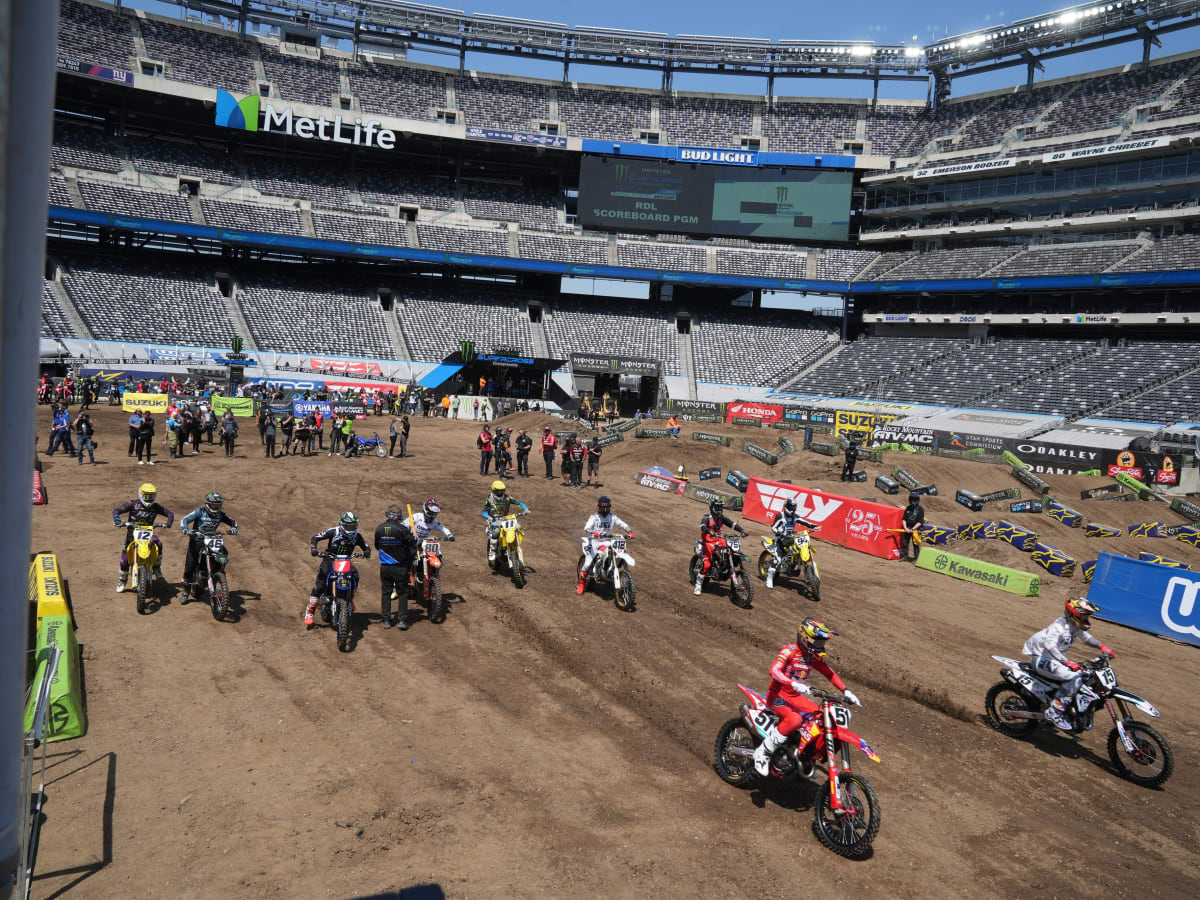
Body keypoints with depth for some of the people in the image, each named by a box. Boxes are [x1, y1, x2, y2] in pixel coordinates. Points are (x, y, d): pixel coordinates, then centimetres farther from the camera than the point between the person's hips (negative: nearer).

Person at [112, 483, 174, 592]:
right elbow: (116, 510, -7)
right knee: (125, 559, -3)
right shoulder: (132, 504, -5)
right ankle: (122, 581, 22)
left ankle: (157, 568, -14)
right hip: (132, 532, 0)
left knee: (158, 544, -31)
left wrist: (169, 523, -17)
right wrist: (117, 520, -27)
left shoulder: (156, 507, 1)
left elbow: (170, 513, 4)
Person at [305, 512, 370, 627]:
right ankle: (309, 613, -6)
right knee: (319, 586, -14)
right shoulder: (333, 531, -13)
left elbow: (365, 547, 4)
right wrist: (313, 549, -27)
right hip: (329, 560, -2)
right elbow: (316, 537, -10)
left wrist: (367, 552, -20)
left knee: (355, 575, -25)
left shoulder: (356, 536, -4)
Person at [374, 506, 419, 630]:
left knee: (385, 592, 13)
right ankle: (402, 620, 4)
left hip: (384, 567, 3)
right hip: (400, 567, -3)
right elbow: (413, 544, -8)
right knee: (402, 593, 7)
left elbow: (377, 546, 12)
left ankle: (386, 620, 15)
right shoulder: (402, 529, -15)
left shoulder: (379, 529, -2)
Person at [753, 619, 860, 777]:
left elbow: (829, 673, 19)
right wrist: (794, 684, -46)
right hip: (778, 694, -8)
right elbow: (774, 670, -31)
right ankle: (763, 752, -22)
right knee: (795, 719, -34)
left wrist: (846, 691, 6)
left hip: (795, 696, 8)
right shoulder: (789, 651, -16)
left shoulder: (814, 657, 7)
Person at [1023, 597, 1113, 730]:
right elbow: (1049, 645, -40)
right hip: (1041, 658, -10)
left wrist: (1102, 647, 0)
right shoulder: (1060, 625, -25)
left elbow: (1086, 637, 18)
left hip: (1053, 658, 10)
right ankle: (1054, 712, -20)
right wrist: (1067, 662, -49)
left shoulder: (1075, 625, 3)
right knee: (1075, 679, -24)